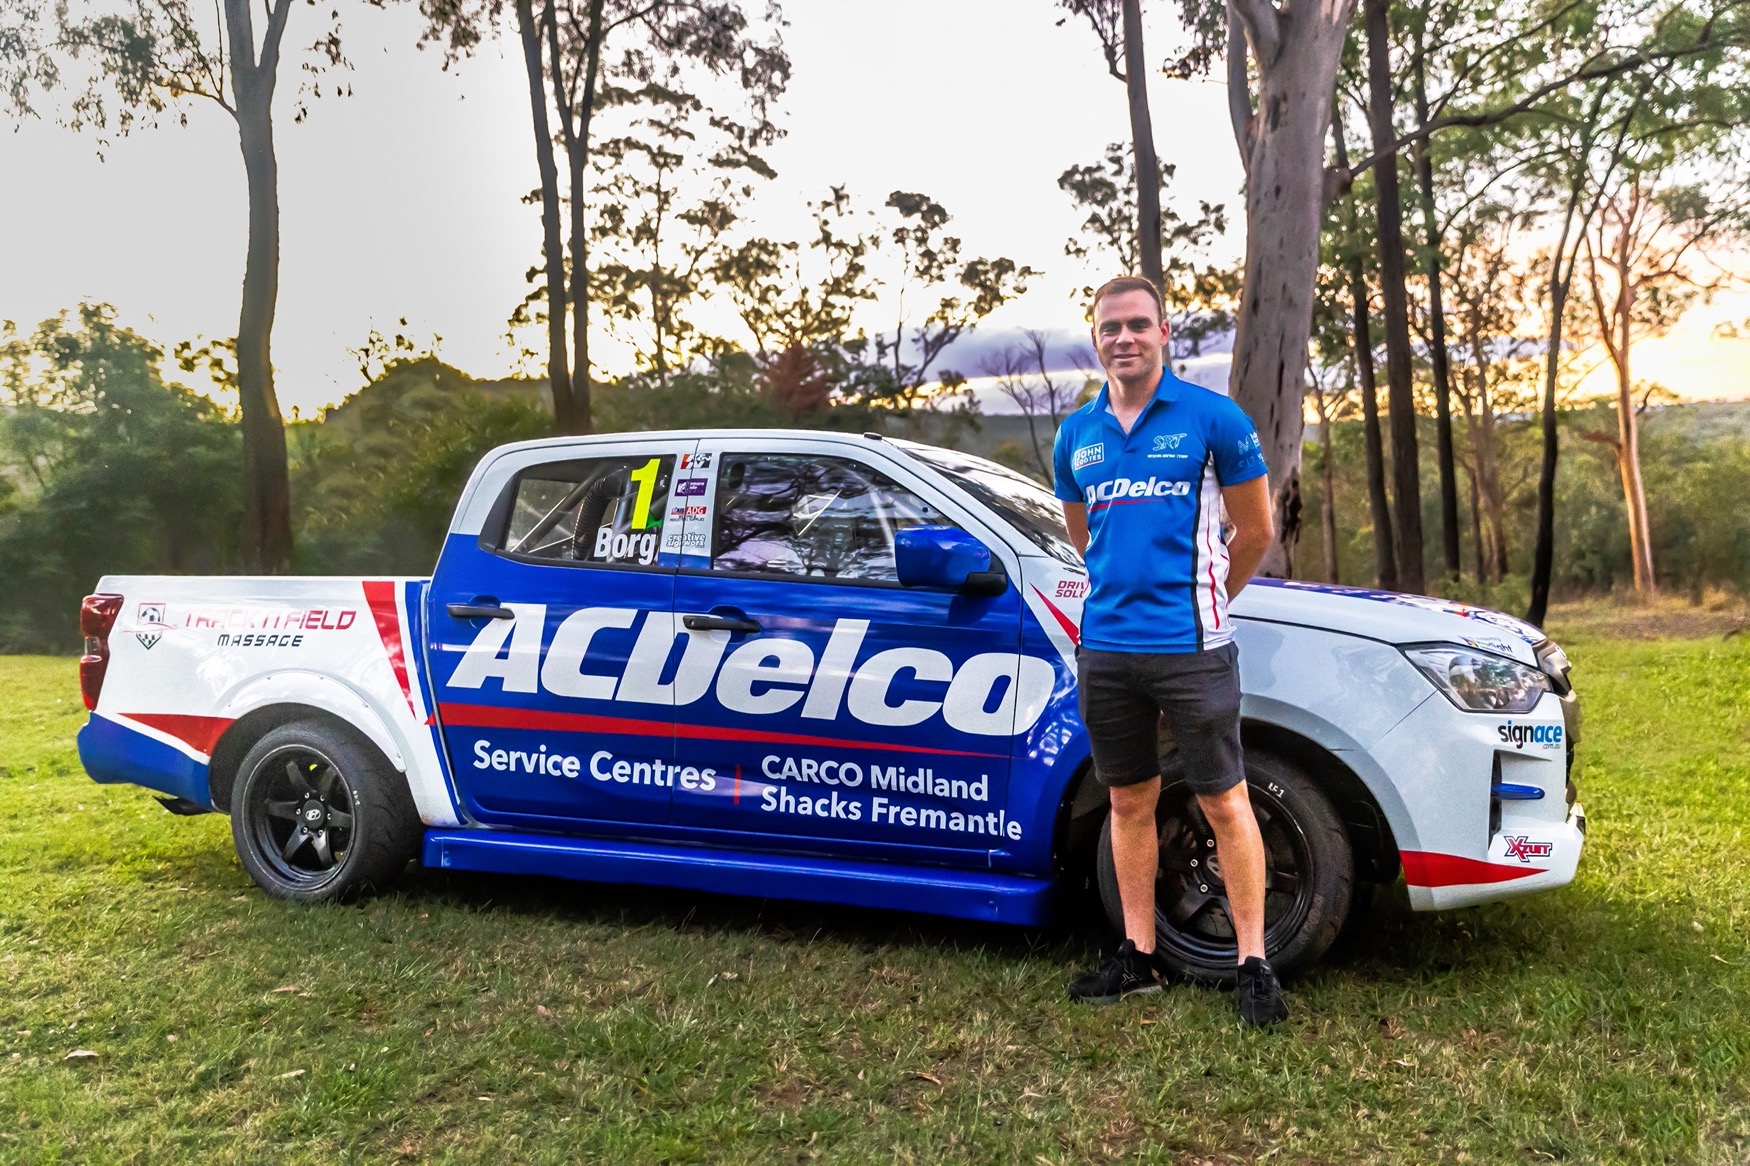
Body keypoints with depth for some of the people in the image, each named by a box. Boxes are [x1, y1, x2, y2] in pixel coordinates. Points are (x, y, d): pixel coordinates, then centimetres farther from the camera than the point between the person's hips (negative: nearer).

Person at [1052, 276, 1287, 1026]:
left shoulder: (1213, 418, -4)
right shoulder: (1076, 436, 9)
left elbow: (1255, 531, 3)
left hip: (1190, 647, -4)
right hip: (1104, 648, 5)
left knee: (1224, 803, 2)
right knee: (1130, 803, 13)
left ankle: (1254, 964, 14)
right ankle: (1138, 956, 25)